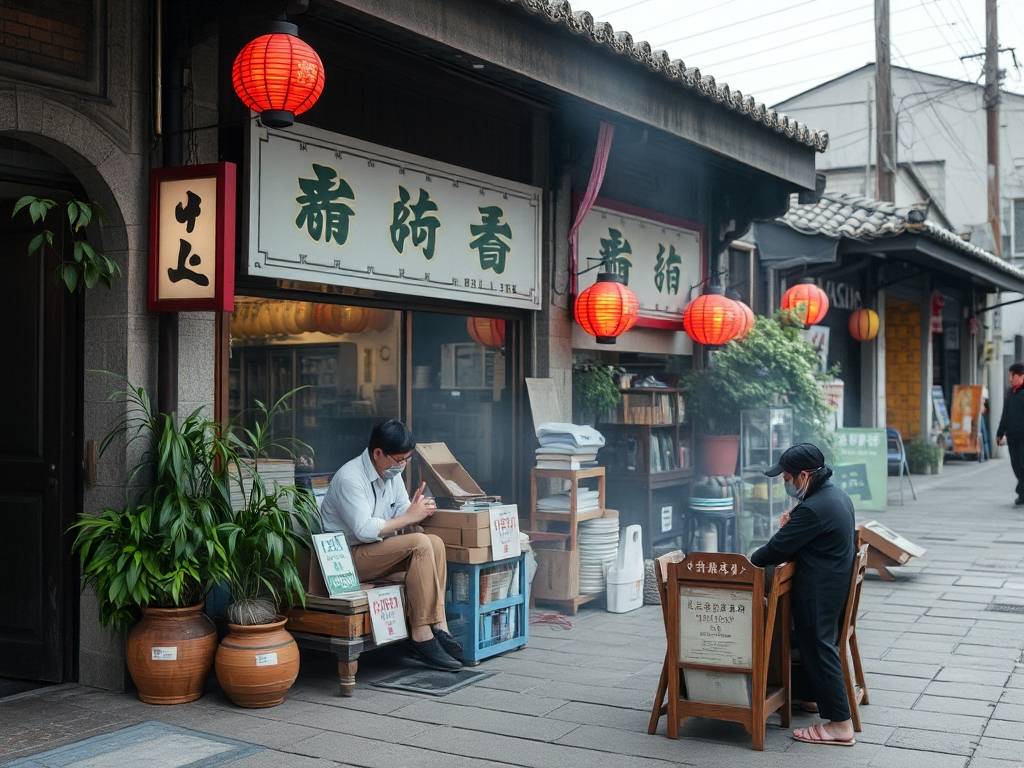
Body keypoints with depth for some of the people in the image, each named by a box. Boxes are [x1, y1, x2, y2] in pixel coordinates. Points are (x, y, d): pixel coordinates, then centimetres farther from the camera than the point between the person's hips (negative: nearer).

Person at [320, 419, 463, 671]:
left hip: (376, 551, 8)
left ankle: (438, 626, -18)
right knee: (419, 544, -26)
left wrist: (418, 510, -12)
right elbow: (365, 530, -26)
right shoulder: (350, 478, -19)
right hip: (347, 557, -8)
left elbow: (402, 514, 11)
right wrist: (410, 517, -20)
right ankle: (421, 635, -25)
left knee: (435, 542, -15)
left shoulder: (392, 473, 8)